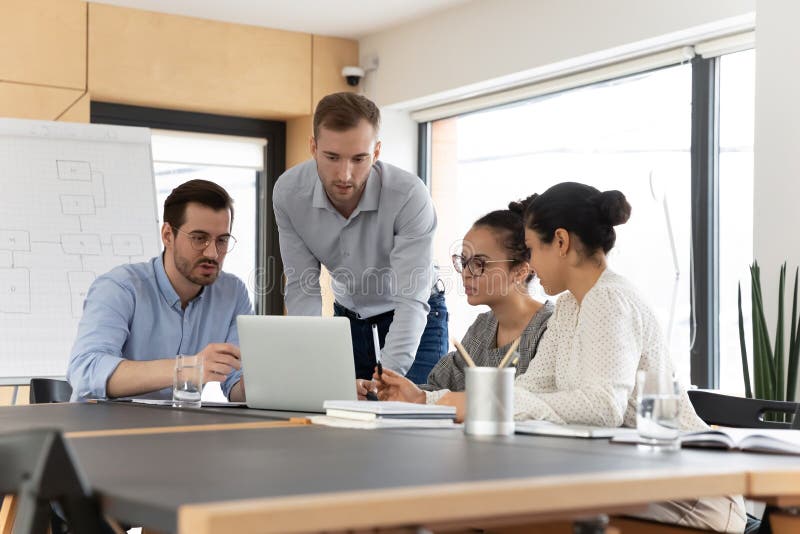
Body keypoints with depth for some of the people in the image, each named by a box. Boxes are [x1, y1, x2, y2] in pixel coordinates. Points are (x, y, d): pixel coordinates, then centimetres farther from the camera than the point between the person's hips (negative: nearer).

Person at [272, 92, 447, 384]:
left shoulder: (410, 195, -33)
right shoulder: (288, 193, -21)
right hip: (349, 316, 3)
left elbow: (411, 301, -34)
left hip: (415, 318, -3)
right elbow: (302, 288, -16)